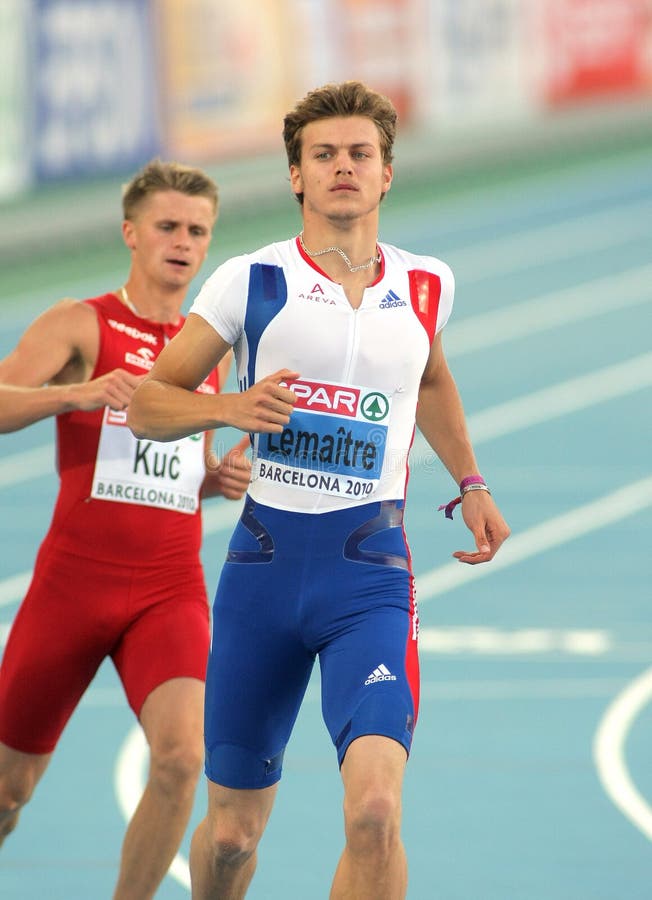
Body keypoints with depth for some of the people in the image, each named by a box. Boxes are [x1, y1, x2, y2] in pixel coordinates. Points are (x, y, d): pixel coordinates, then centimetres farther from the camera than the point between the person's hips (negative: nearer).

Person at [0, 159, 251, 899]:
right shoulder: (80, 324, -2)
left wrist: (220, 478, 5)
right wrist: (79, 393, -34)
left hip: (171, 593, 3)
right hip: (74, 580, -3)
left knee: (180, 758, -22)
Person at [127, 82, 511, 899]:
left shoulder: (424, 286, 7)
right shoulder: (251, 281, -1)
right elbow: (147, 403, 3)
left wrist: (469, 481, 22)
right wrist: (228, 409, -15)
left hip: (371, 566, 0)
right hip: (264, 562, 0)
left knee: (374, 807, -23)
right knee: (233, 831, 7)